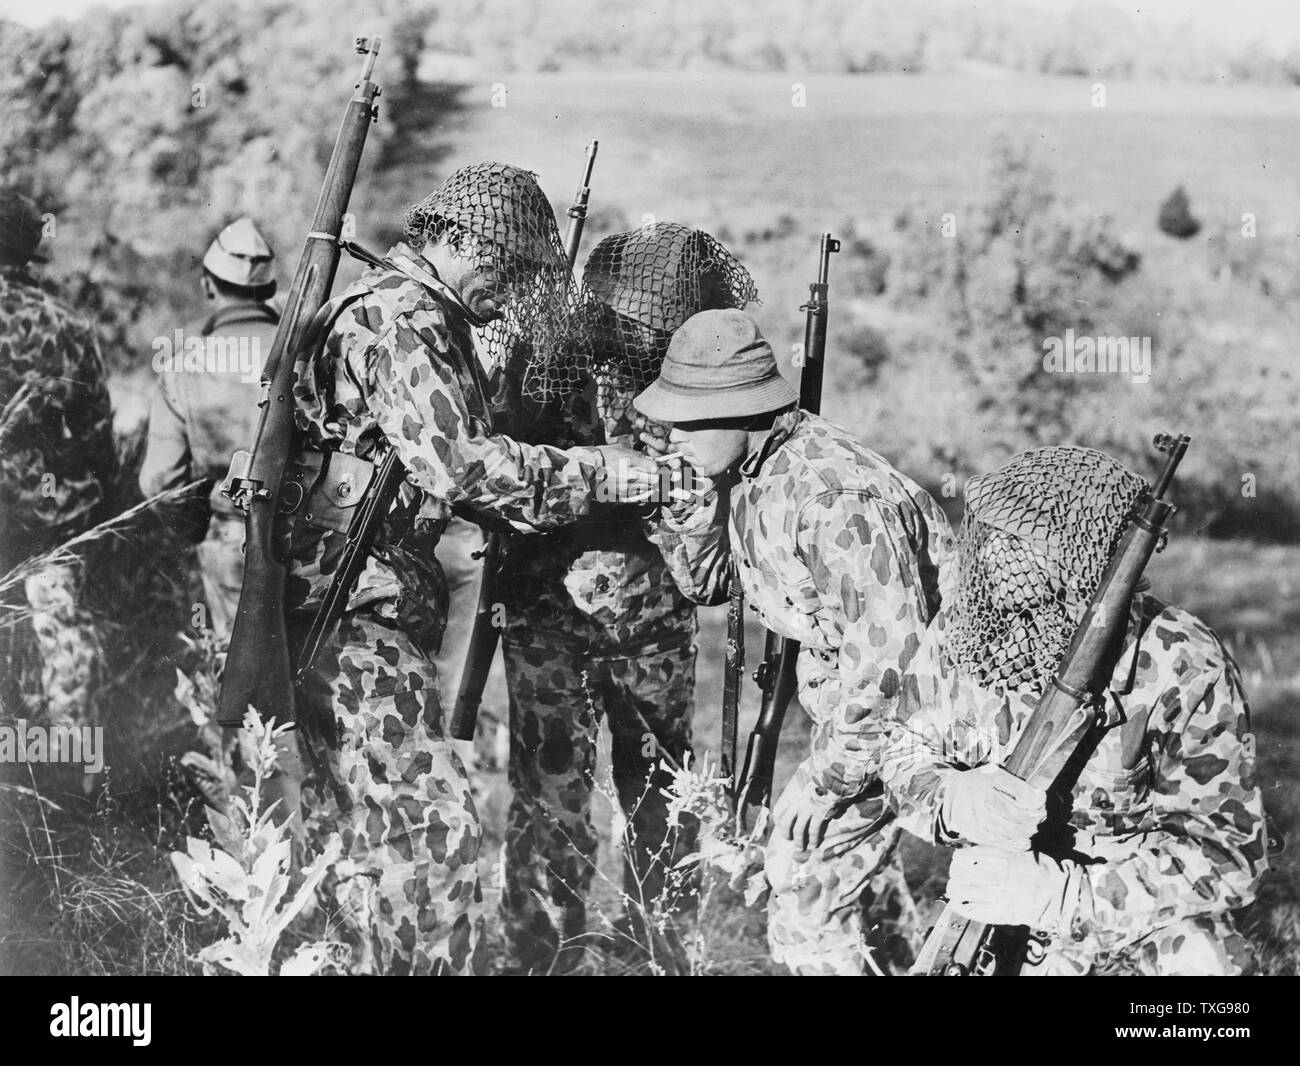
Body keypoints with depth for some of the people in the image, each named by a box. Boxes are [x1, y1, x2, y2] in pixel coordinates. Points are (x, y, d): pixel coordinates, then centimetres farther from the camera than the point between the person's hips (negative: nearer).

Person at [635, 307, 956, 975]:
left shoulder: (835, 497, -32)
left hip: (913, 701, -10)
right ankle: (900, 953, 47)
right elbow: (705, 582, 9)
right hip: (847, 687, 10)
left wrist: (831, 775, -26)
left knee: (808, 874, -9)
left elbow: (889, 647, -33)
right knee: (849, 844, 26)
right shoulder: (744, 470, -3)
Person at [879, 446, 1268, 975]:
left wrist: (1059, 894, -27)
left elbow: (1225, 854, -15)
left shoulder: (1182, 669, -18)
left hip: (1149, 934, -2)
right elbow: (909, 750, 5)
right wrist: (955, 802, -20)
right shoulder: (961, 632, -7)